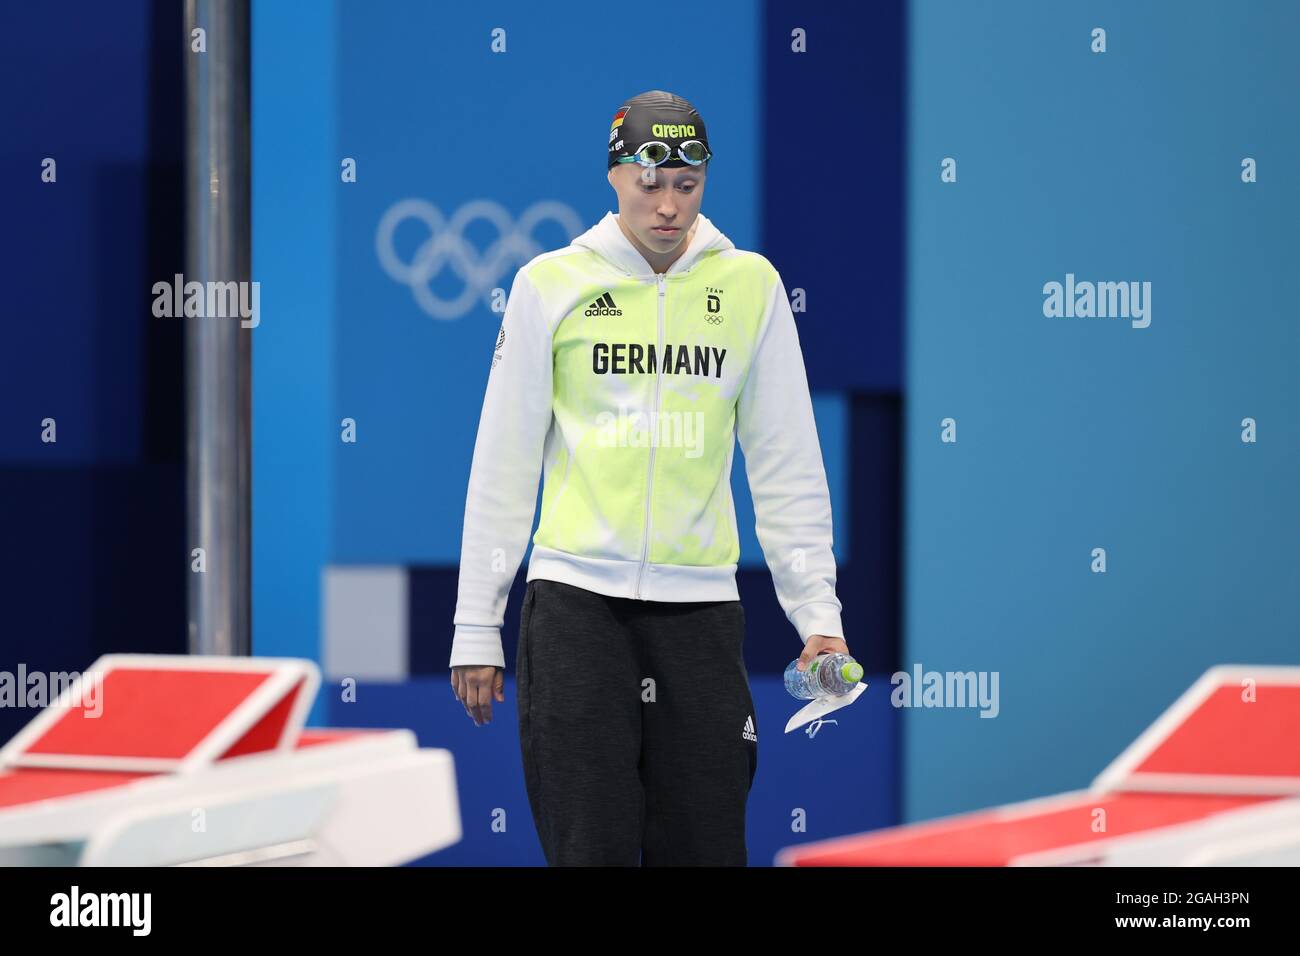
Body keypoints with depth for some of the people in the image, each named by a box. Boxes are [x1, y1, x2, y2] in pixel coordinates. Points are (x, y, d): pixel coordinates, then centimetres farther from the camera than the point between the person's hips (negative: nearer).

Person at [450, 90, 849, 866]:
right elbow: (503, 462, 7)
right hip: (576, 599, -1)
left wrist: (818, 613, 2)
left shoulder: (751, 285, 7)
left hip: (701, 603, 1)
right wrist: (476, 627, 4)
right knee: (593, 848, -6)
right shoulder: (551, 284, 4)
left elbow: (788, 465, 10)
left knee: (705, 850, -1)